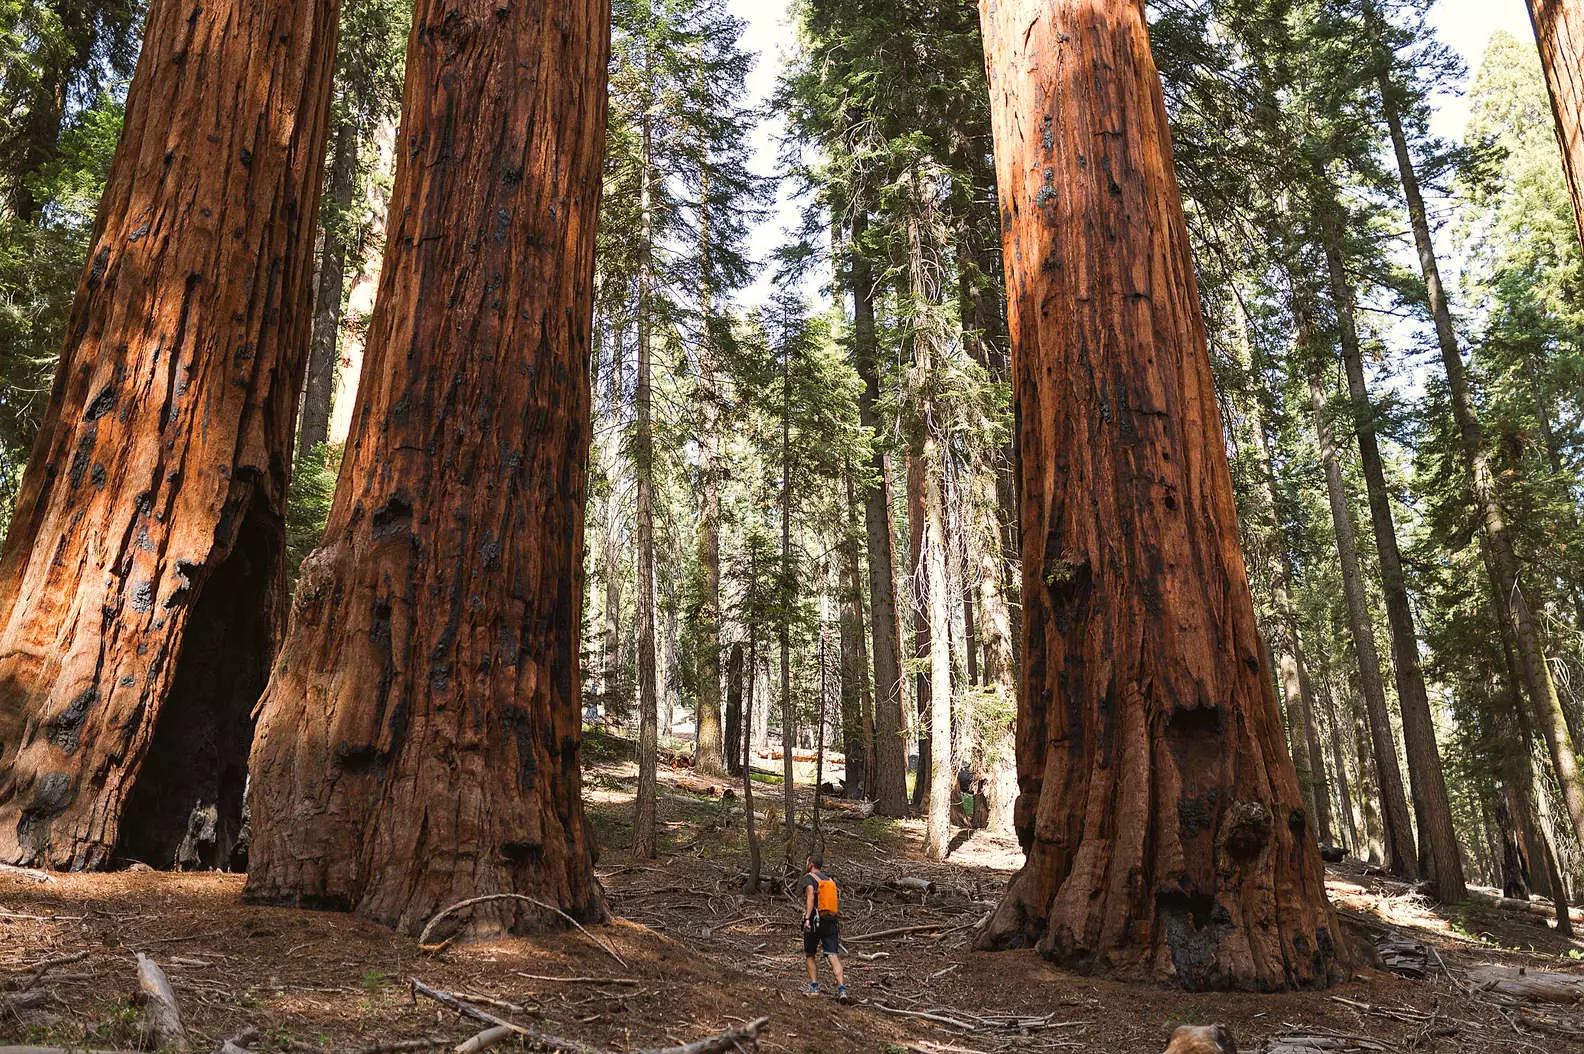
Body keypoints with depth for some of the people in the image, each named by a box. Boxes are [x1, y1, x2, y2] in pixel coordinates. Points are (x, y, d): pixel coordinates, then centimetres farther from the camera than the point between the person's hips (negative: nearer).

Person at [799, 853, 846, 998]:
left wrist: (807, 918, -27)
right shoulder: (829, 880, 20)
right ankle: (841, 988, -18)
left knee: (810, 955, 15)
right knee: (833, 956, -4)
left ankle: (814, 986, 10)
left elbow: (810, 895, -20)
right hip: (832, 921, 5)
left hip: (815, 922, -5)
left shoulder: (808, 878, -2)